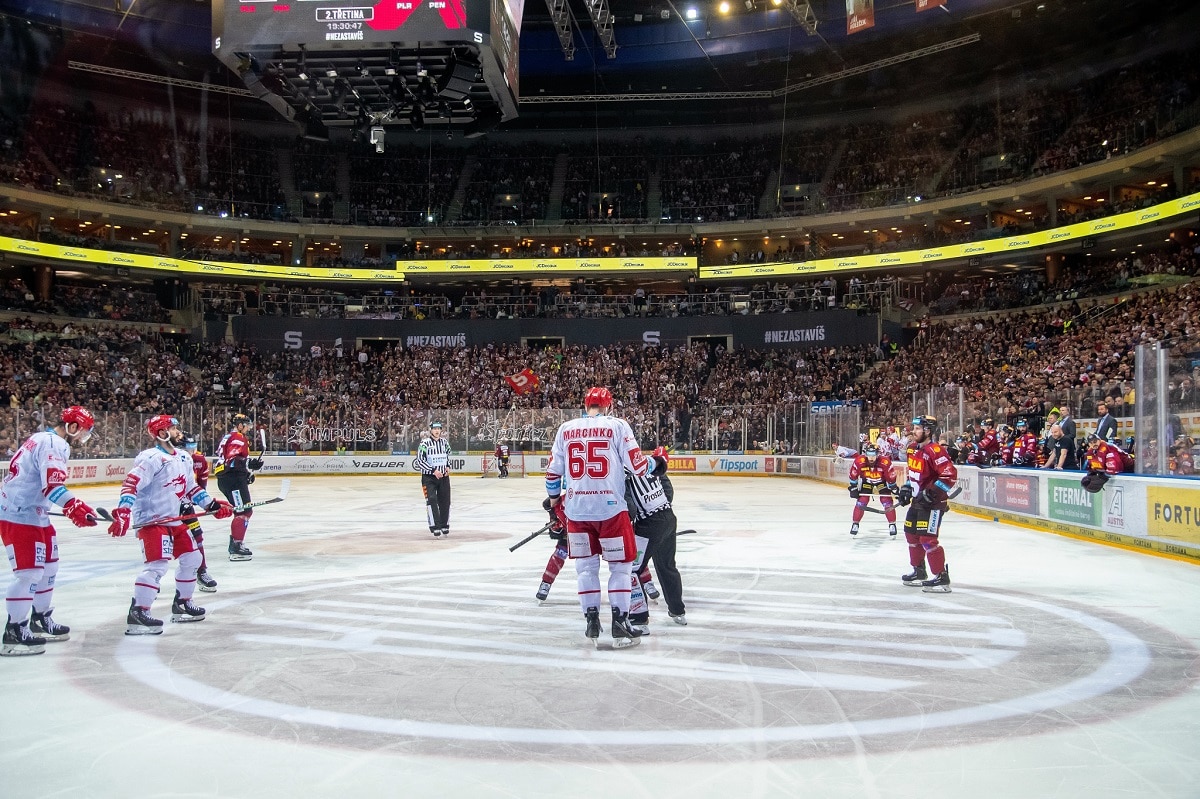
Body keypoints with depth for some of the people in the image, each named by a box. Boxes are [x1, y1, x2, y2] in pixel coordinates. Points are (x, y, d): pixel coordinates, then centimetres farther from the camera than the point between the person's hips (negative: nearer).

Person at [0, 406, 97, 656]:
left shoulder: (45, 439, 15)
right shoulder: (55, 444, -17)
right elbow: (53, 484, -30)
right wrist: (75, 506, -41)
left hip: (33, 514, 11)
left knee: (48, 566, 19)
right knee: (29, 572, -11)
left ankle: (40, 620, 30)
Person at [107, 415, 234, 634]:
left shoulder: (183, 459, 13)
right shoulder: (151, 458, -16)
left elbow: (191, 488, 22)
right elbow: (131, 484, -24)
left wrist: (213, 504, 15)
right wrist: (122, 513, -34)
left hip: (174, 520, 9)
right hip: (151, 520, -9)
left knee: (192, 557, 14)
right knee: (157, 565, -20)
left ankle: (182, 604, 28)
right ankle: (137, 613, -16)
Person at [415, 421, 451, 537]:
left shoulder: (444, 442, 6)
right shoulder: (425, 443, -12)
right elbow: (419, 461, -15)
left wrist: (448, 466, 4)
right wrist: (433, 471, -21)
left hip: (443, 476, 5)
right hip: (428, 477, -5)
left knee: (445, 501, 9)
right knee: (431, 501, -15)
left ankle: (445, 525, 24)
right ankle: (435, 527, -13)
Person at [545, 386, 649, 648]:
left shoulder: (566, 429, 6)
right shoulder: (617, 425, -4)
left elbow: (553, 470, 11)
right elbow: (636, 465, -6)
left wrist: (554, 497, 27)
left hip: (576, 509, 3)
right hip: (610, 508, -3)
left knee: (586, 565, 16)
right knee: (621, 565, 8)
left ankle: (591, 620, 15)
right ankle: (619, 623, 6)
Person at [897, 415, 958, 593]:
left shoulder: (935, 451, -21)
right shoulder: (913, 449, 9)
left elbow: (950, 475, -27)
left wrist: (932, 492, -27)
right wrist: (907, 488, 16)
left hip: (933, 503, -11)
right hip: (918, 500, 11)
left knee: (927, 538, -14)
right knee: (911, 534, 20)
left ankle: (942, 578, -7)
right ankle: (919, 572, 36)